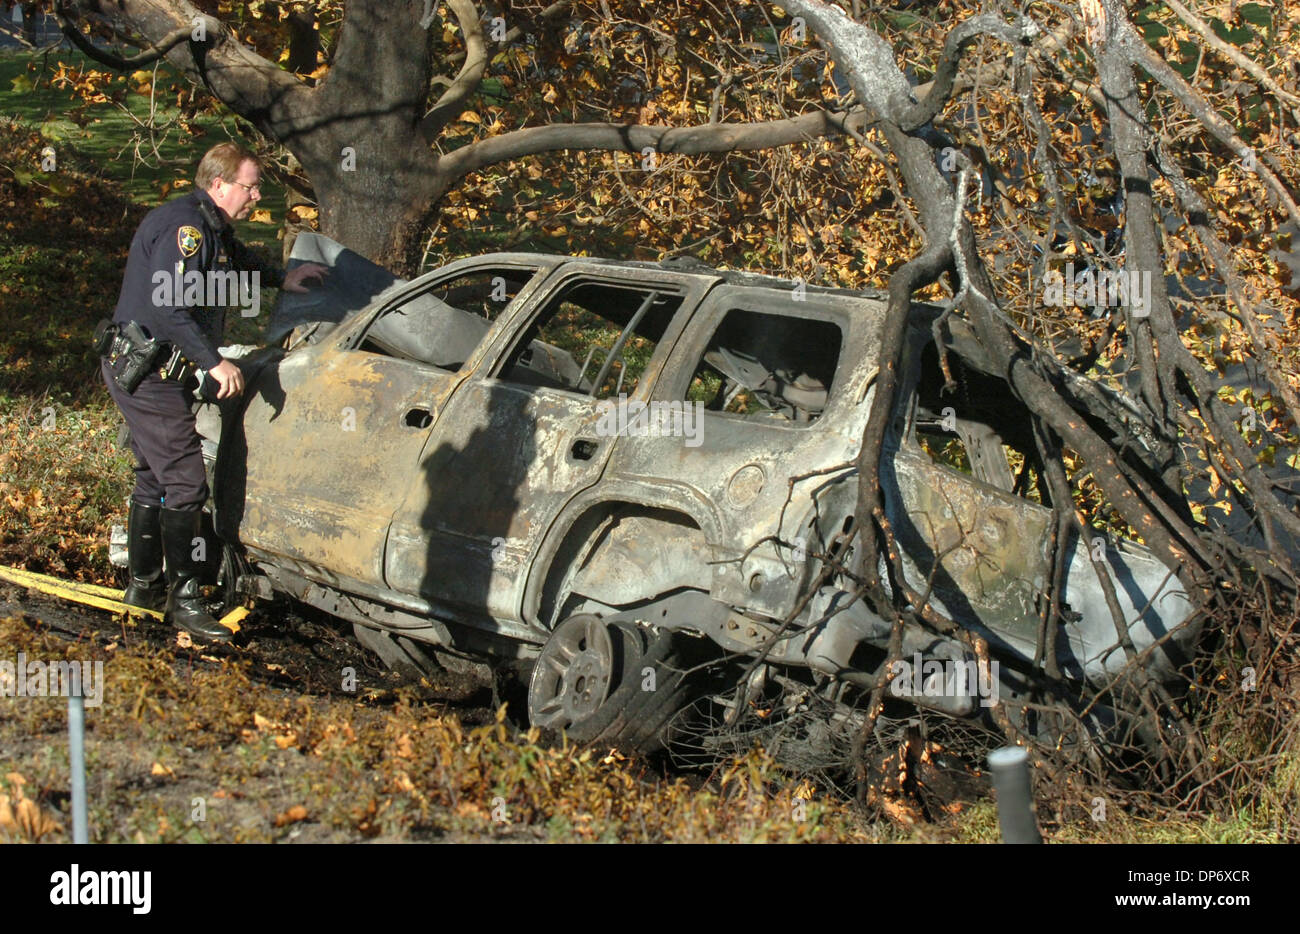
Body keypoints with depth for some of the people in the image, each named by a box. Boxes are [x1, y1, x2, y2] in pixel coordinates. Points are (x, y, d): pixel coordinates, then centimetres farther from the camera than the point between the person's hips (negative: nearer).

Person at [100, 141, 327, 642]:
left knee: (155, 479, 18)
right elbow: (166, 306, -29)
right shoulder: (184, 227, -21)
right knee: (184, 483, -9)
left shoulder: (211, 228, 12)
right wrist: (215, 362, -29)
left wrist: (280, 278, 36)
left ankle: (142, 585, 29)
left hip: (151, 373, 11)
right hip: (149, 372, -11)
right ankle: (183, 598, -3)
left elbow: (237, 258, 38)